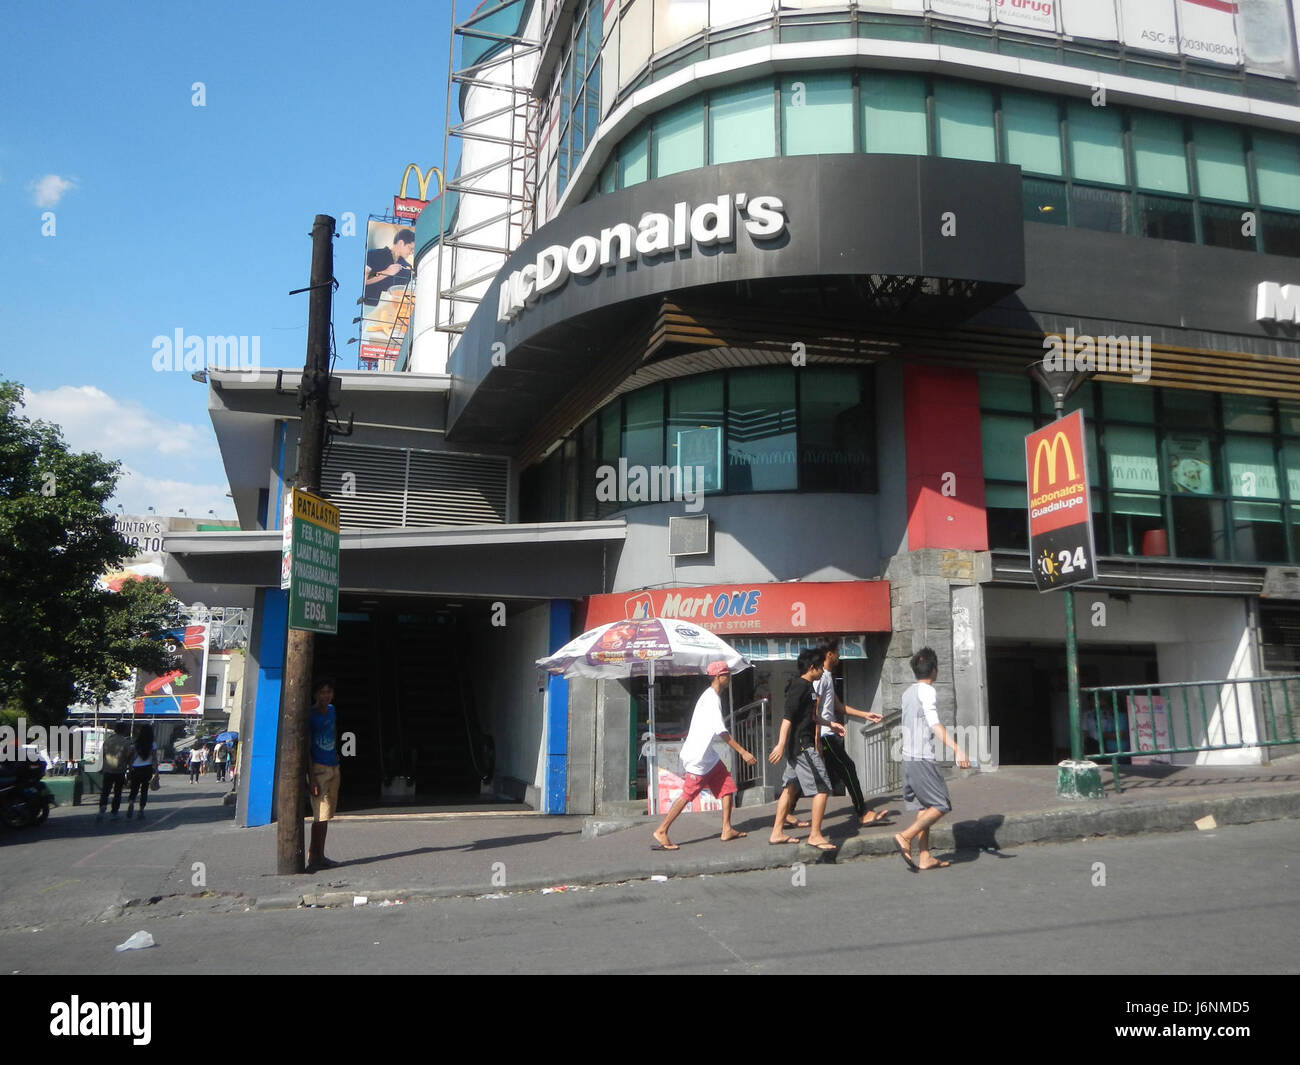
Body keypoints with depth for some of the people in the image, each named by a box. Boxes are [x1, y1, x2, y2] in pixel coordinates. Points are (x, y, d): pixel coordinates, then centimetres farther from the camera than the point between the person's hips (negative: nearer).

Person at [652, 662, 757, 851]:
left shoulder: (712, 696, 14)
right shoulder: (711, 698, -18)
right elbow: (721, 731, -25)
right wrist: (743, 752, -25)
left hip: (708, 755, 10)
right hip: (698, 757, -10)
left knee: (728, 786, 7)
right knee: (688, 794, -6)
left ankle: (727, 830, 10)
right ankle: (661, 831, 2)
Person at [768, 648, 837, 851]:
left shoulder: (806, 687, 17)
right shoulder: (800, 687, -15)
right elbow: (788, 716, -24)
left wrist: (831, 725, 36)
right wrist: (781, 744, -30)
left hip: (797, 746, 10)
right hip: (803, 746, -10)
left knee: (790, 787, 13)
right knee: (822, 788, -5)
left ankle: (777, 833, 18)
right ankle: (815, 835, -1)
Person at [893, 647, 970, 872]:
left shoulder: (908, 693, 16)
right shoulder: (927, 691, -9)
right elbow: (934, 725, -21)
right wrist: (957, 749, -29)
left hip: (909, 757, 9)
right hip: (923, 759, -9)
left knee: (924, 807, 10)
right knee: (941, 805, -4)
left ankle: (925, 857, 9)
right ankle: (905, 836, -13)